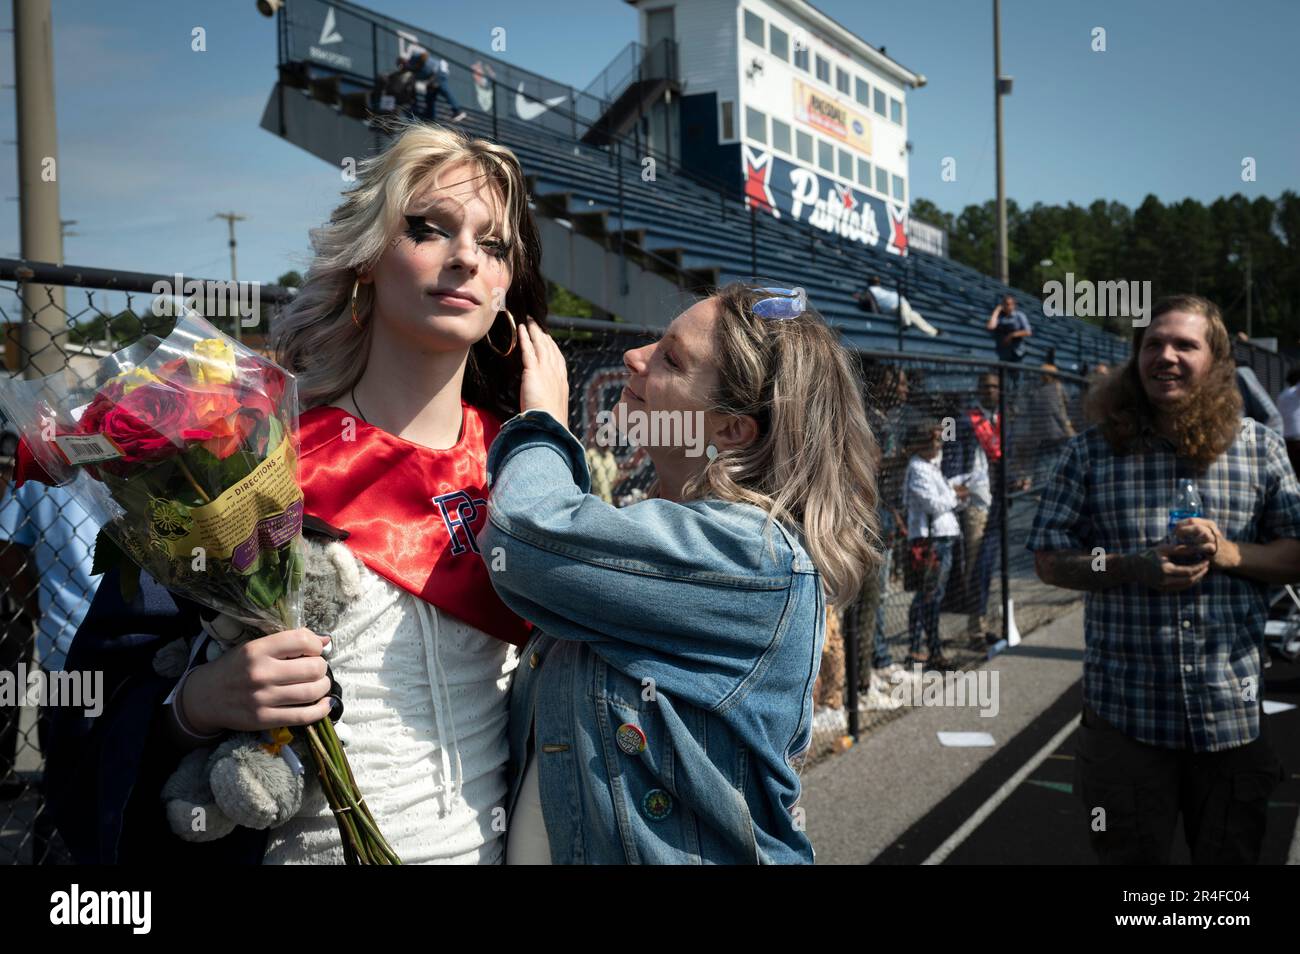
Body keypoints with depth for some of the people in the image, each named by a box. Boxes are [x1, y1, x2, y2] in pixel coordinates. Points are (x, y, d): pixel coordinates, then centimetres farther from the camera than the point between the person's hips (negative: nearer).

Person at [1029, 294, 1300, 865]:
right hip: (1125, 713, -1)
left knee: (1232, 857, 17)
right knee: (1130, 857, 12)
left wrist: (1230, 553, -14)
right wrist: (1134, 568, -17)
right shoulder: (1092, 453, -1)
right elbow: (1049, 560, -1)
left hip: (1232, 710, 2)